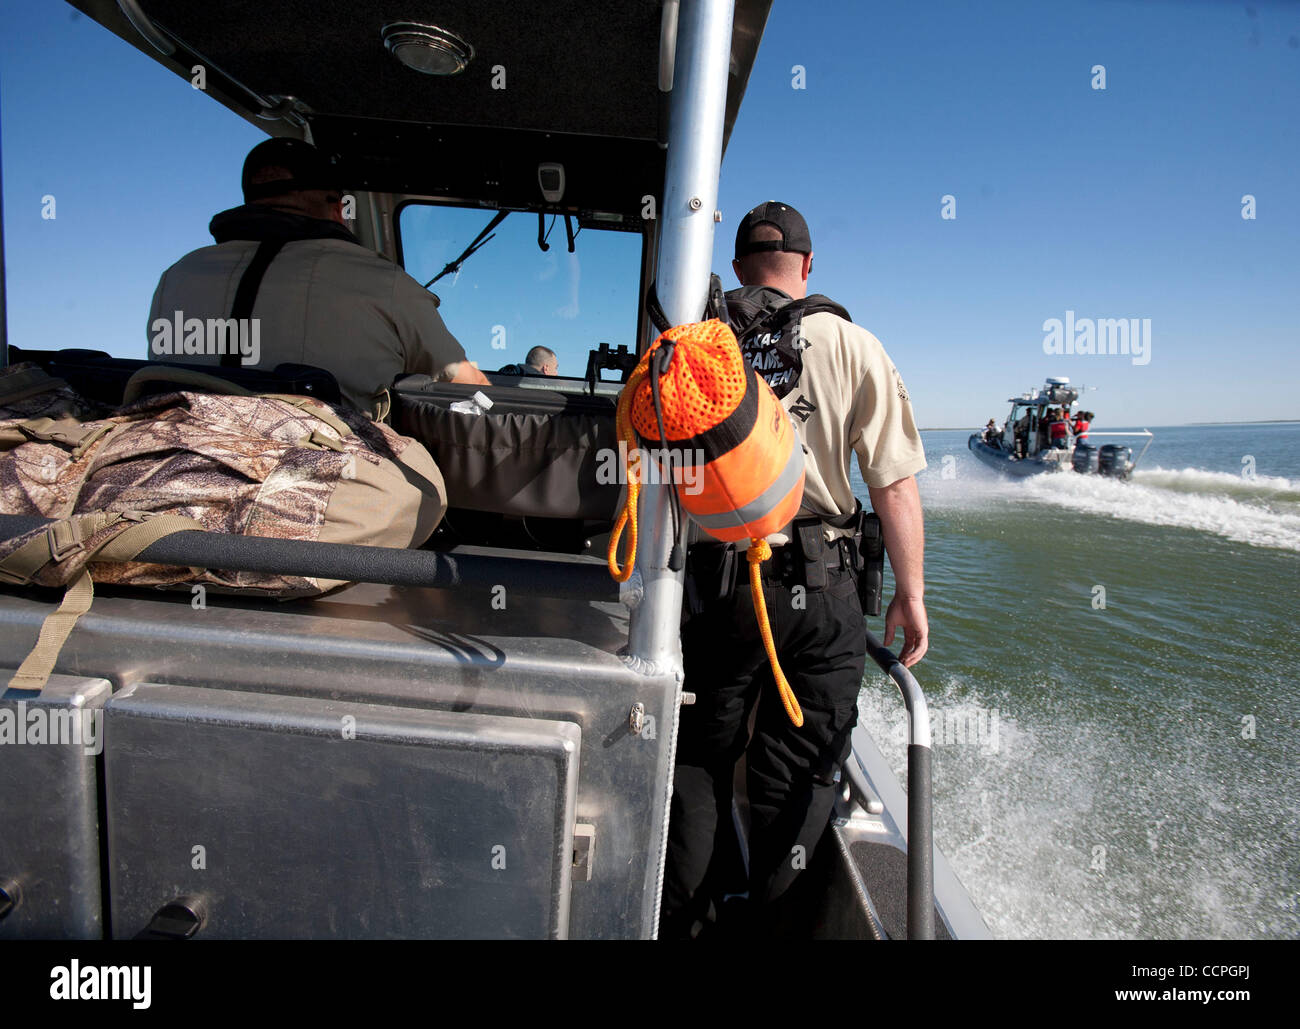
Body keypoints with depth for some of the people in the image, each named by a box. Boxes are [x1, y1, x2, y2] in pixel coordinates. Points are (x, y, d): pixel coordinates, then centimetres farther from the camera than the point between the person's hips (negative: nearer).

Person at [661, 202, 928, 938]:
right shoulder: (854, 346, 0)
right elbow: (895, 486, -4)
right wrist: (911, 594, 4)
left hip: (715, 583, 2)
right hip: (821, 588, -1)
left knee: (701, 765, 17)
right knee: (800, 779, 13)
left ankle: (680, 921, 30)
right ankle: (777, 924, 26)